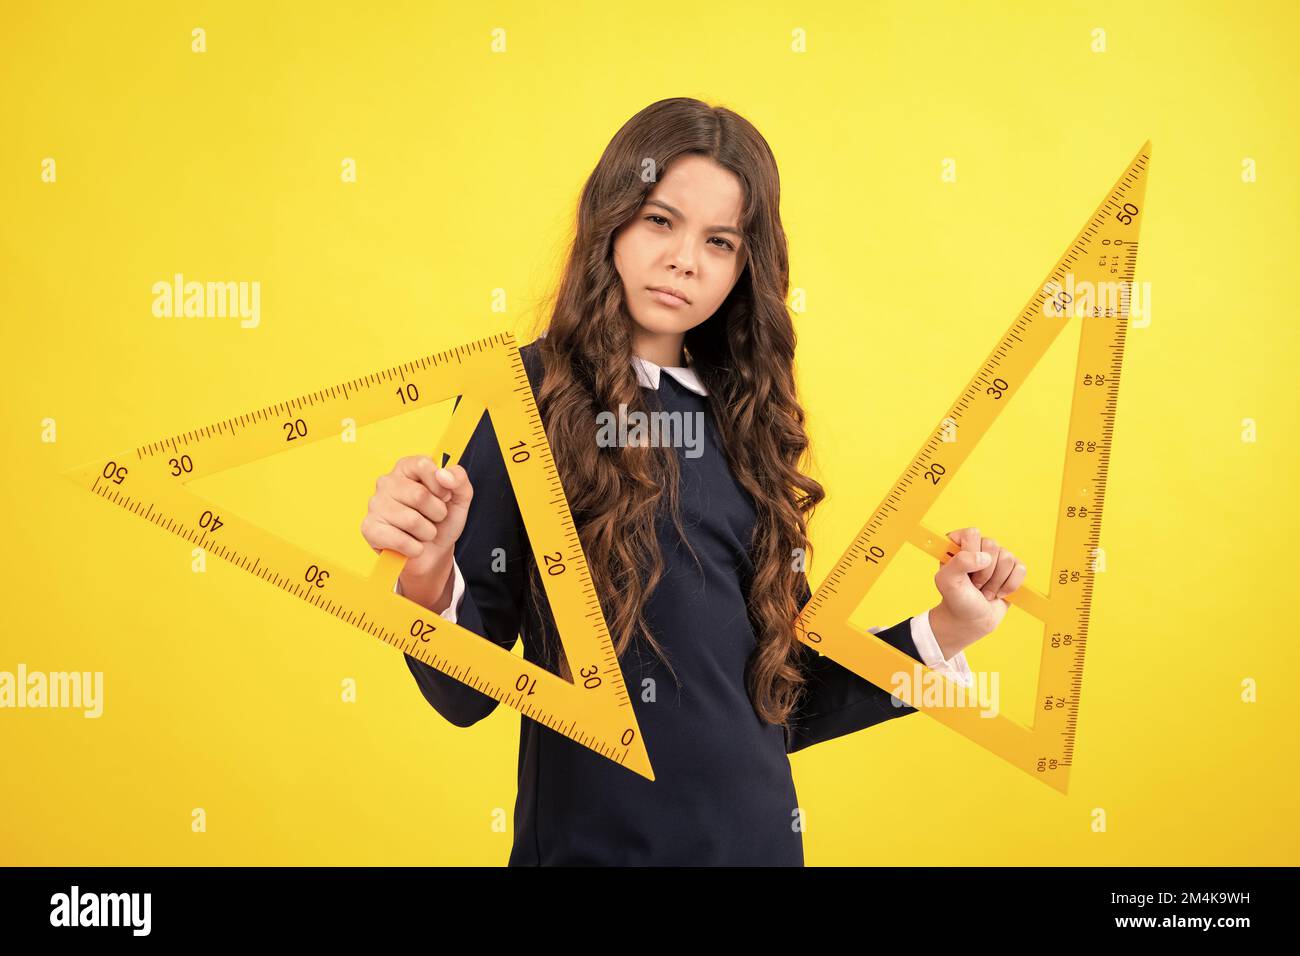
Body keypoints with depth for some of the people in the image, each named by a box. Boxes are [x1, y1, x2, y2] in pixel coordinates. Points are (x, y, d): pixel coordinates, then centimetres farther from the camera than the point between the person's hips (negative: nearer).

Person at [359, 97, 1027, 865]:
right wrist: (429, 578, -29)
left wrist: (943, 634, 0)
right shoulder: (525, 397, -10)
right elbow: (468, 694, -12)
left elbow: (780, 706, 7)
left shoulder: (745, 426, 2)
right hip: (589, 839, -4)